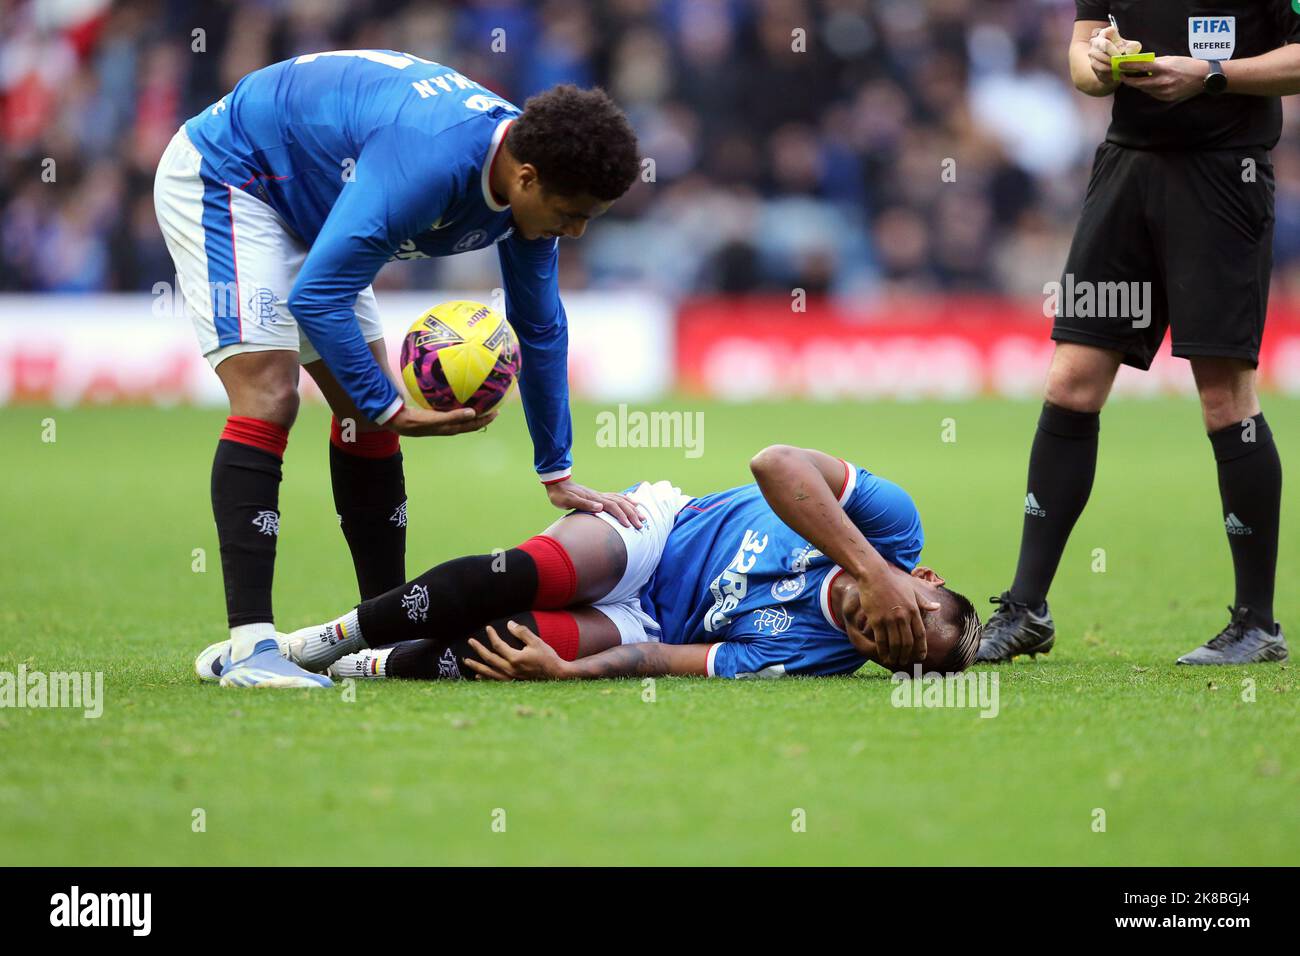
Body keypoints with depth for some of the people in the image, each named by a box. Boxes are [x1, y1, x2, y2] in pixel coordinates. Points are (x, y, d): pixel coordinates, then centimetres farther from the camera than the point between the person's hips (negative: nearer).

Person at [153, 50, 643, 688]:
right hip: (222, 179, -9)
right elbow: (314, 296, -36)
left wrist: (558, 475, 9)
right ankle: (250, 646, -25)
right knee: (268, 396, -22)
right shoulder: (431, 161, -38)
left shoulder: (530, 177, -10)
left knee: (369, 410, 6)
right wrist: (392, 409, -30)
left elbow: (540, 326, 5)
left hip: (305, 209, 9)